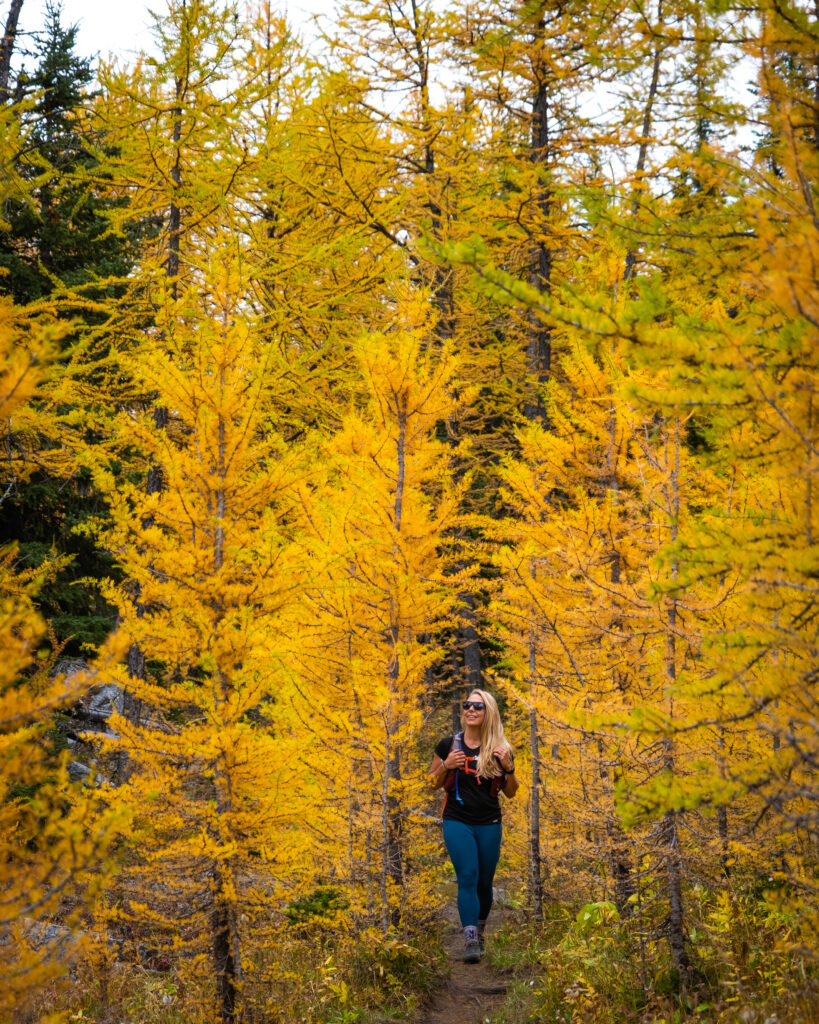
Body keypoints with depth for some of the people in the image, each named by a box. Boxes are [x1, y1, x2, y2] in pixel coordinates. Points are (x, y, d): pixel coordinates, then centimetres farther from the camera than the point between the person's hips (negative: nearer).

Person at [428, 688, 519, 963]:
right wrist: (446, 765, -11)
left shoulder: (499, 749, 2)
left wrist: (509, 767, -12)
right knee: (468, 877, -15)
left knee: (484, 882, 8)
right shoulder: (449, 745, 1)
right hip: (457, 822, -1)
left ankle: (479, 931, 30)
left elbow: (510, 792, 7)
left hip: (489, 824, 2)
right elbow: (433, 784, 9)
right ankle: (470, 941, -20)